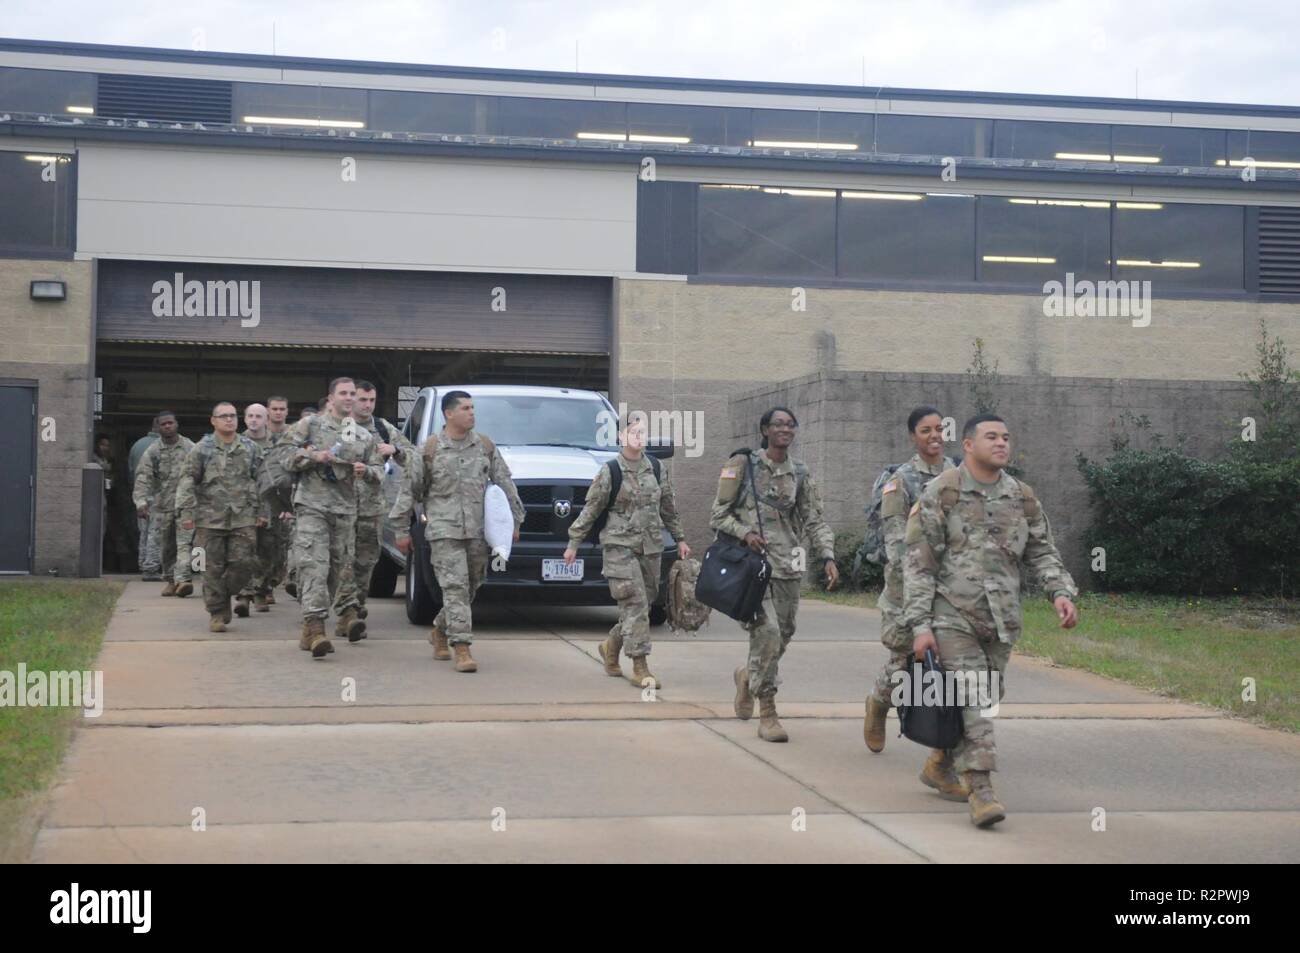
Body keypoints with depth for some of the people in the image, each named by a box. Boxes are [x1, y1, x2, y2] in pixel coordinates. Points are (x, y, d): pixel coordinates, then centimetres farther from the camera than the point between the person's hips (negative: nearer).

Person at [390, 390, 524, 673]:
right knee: (455, 587, -12)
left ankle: (439, 631, 31)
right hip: (444, 530, -4)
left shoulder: (485, 446, 11)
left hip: (478, 531, 4)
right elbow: (409, 489, 5)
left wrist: (514, 521, 14)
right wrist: (402, 530, 4)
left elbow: (505, 484, 16)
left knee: (469, 588, 8)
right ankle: (462, 648, -13)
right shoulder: (430, 449, 2)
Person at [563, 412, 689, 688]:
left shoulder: (656, 469, 10)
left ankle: (612, 645, 32)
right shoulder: (610, 471, -5)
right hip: (620, 546, -5)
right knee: (635, 604, -13)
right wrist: (573, 542, 0)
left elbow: (668, 507, 19)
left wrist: (679, 538, 20)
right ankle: (640, 668, -11)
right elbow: (591, 509, 0)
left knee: (643, 604, 8)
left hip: (651, 548, 5)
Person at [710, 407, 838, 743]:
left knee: (782, 635, 9)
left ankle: (748, 677, 40)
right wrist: (745, 533, -15)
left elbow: (815, 520, 9)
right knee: (767, 631, -16)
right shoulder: (744, 465, 0)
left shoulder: (800, 473, 11)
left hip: (787, 564, 4)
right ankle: (767, 712, -8)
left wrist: (828, 556, -5)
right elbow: (719, 513, 2)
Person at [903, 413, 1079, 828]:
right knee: (970, 699, -13)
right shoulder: (941, 493, -6)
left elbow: (1041, 552, 14)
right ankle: (981, 790, -14)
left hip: (1002, 619, 5)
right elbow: (918, 562, -6)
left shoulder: (1022, 497, 8)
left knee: (987, 698, 11)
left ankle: (942, 766, 33)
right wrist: (920, 625, -11)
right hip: (952, 614, -5)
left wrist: (1061, 592, -7)